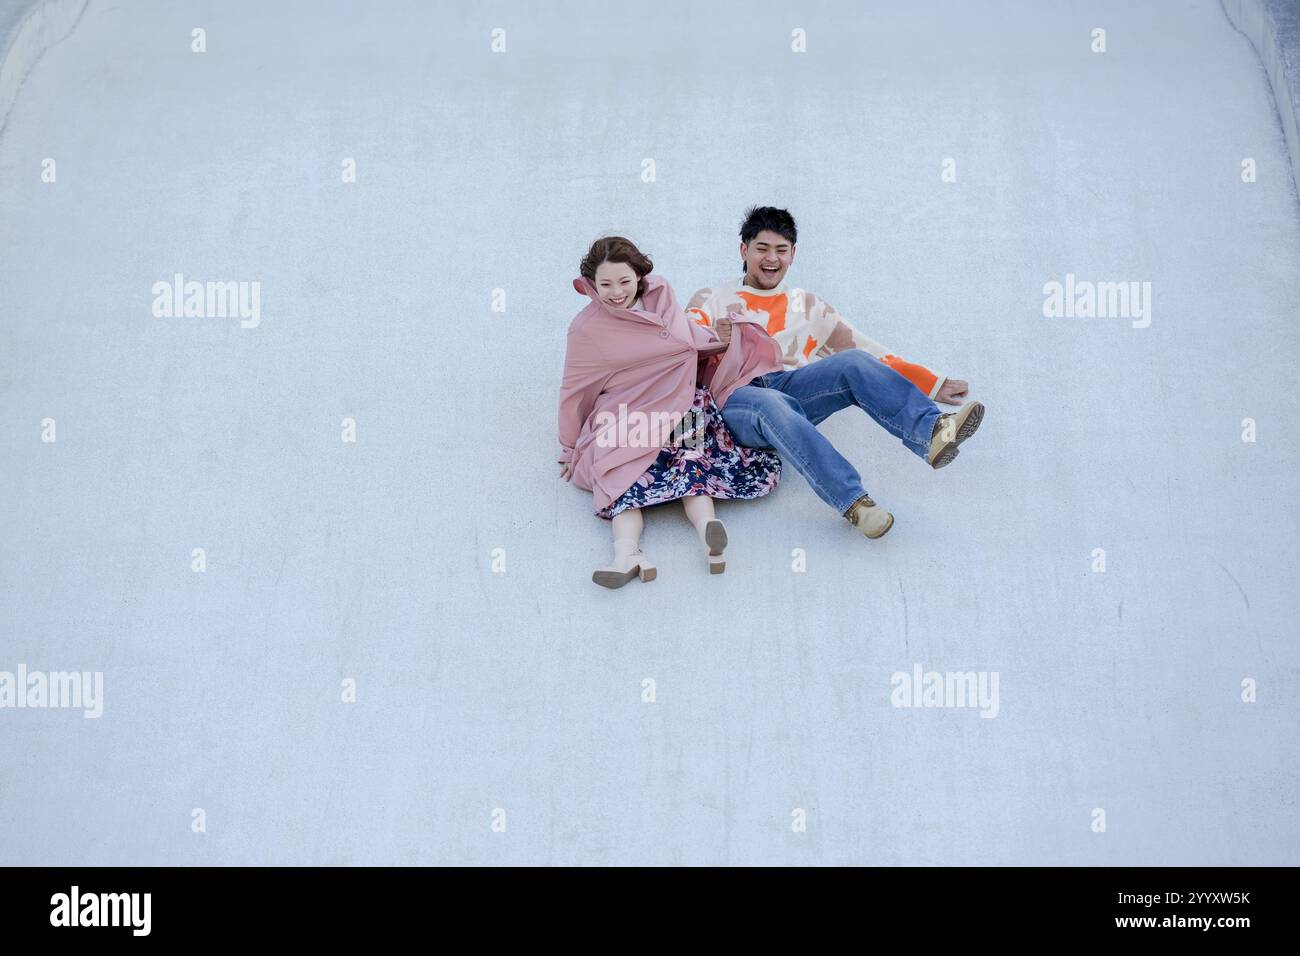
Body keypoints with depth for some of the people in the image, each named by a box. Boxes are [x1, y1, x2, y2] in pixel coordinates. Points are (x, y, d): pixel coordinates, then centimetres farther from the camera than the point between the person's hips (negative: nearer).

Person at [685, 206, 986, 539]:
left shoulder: (808, 306, 26)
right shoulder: (712, 298, 21)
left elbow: (867, 351, 19)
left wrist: (933, 384, 9)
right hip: (734, 397, -3)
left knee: (853, 362, -25)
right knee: (773, 405, -38)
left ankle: (931, 433, -46)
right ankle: (853, 501, -51)